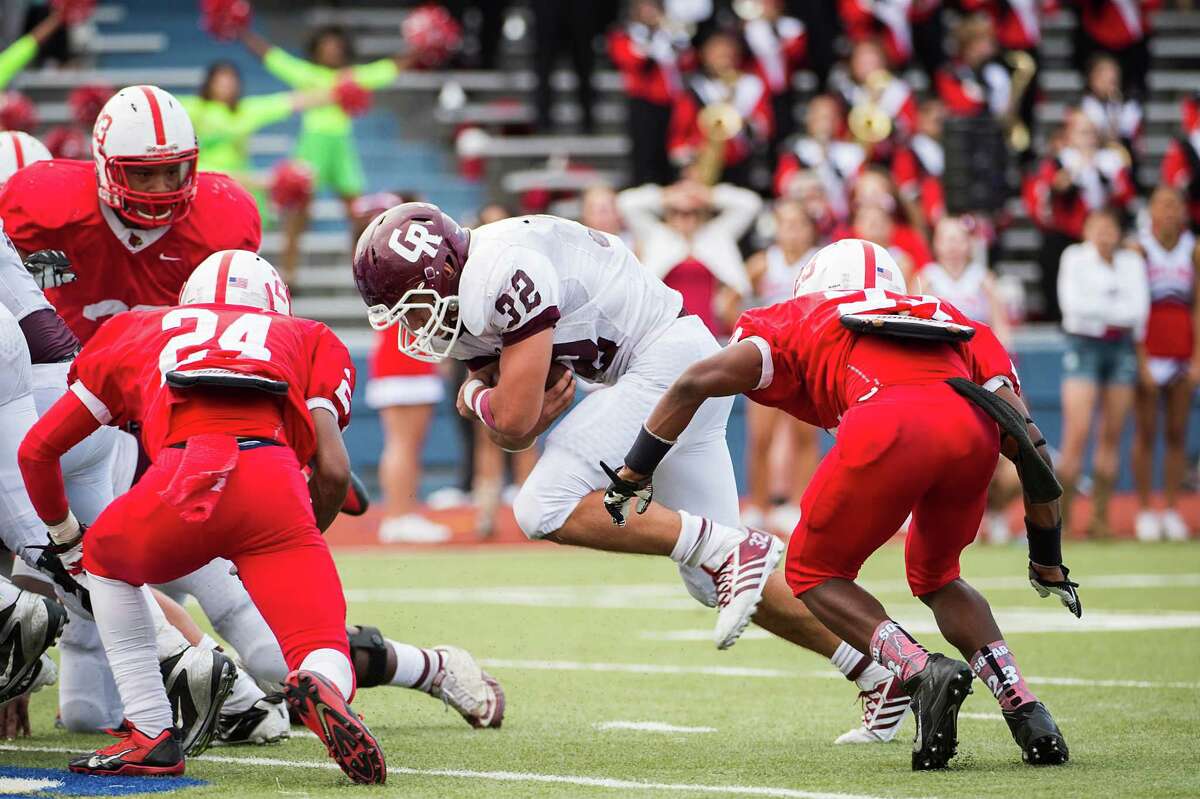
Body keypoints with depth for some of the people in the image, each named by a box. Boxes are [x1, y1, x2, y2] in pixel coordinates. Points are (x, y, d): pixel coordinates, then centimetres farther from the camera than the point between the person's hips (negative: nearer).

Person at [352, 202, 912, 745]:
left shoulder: (500, 271, -21)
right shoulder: (463, 312, 9)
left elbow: (515, 422, -20)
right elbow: (511, 434, 11)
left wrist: (475, 397, 2)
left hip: (671, 356, -10)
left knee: (546, 509, -18)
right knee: (715, 584, 11)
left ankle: (728, 549, -20)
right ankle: (880, 674, 16)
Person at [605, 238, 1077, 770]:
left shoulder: (800, 320, 33)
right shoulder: (955, 323, 39)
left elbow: (695, 383, 20)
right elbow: (1029, 444, 32)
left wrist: (633, 476, 30)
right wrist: (1048, 563, 41)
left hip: (886, 427, -3)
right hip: (973, 430, 4)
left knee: (814, 573, 20)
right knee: (935, 575, 30)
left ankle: (920, 671, -5)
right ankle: (1025, 710, 12)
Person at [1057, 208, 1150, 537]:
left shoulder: (1132, 261, 11)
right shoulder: (1074, 257, 2)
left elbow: (1139, 308, 1)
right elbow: (1072, 302, -11)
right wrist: (1117, 309, -6)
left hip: (1123, 347, 4)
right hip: (1083, 345, -4)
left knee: (1111, 436, 2)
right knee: (1077, 433, -13)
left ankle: (1100, 516, 6)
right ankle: (1061, 516, -10)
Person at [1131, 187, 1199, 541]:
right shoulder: (1139, 247, -3)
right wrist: (1139, 361, -13)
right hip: (1147, 349, -3)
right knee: (1146, 432, -1)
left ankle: (1172, 511, 8)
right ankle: (1144, 512, 3)